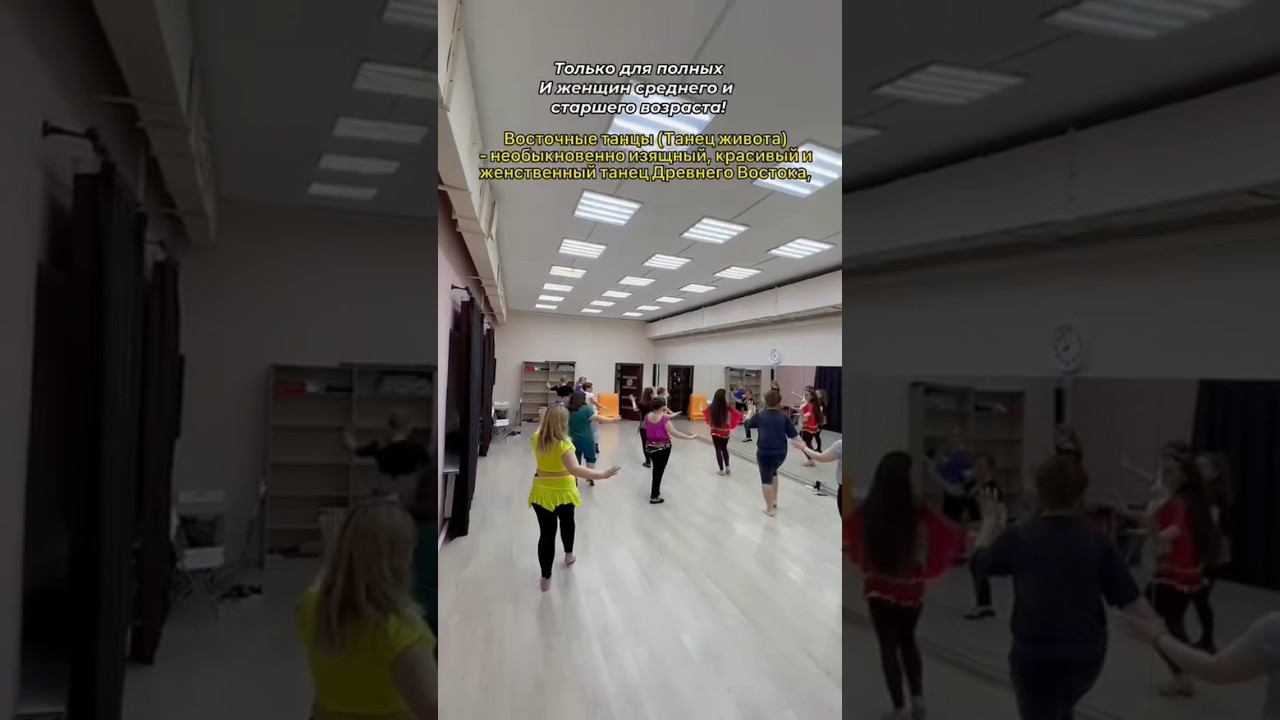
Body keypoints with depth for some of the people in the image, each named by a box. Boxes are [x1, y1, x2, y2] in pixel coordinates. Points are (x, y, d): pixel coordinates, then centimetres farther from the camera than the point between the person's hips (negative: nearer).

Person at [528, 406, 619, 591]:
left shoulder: (536, 439, -6)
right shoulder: (564, 444, -24)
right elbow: (575, 470, -37)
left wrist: (544, 420, 37)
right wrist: (602, 475, -40)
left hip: (541, 491, 3)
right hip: (562, 491, -3)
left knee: (546, 532, 7)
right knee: (567, 522, 27)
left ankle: (546, 578, 10)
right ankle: (569, 555, 51)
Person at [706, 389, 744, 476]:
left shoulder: (712, 408, -15)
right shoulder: (728, 408, -19)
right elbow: (738, 415, -11)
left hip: (715, 432, 0)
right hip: (725, 432, 0)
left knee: (718, 450, 11)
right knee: (724, 448, 23)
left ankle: (721, 470, 13)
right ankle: (727, 467, 25)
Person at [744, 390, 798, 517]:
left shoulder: (760, 416, -4)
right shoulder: (784, 417, -3)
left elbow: (747, 423, 15)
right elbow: (793, 435, -7)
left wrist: (750, 412, 31)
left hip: (764, 452, -3)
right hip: (780, 453, 3)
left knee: (766, 479, 7)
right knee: (773, 472, 29)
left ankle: (770, 508, 9)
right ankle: (774, 500, 33)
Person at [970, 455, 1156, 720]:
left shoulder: (1019, 537, -7)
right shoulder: (1097, 542, -5)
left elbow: (980, 562, 10)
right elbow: (1130, 599, -6)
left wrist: (991, 522, 25)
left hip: (1035, 654, -3)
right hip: (1087, 654, 3)